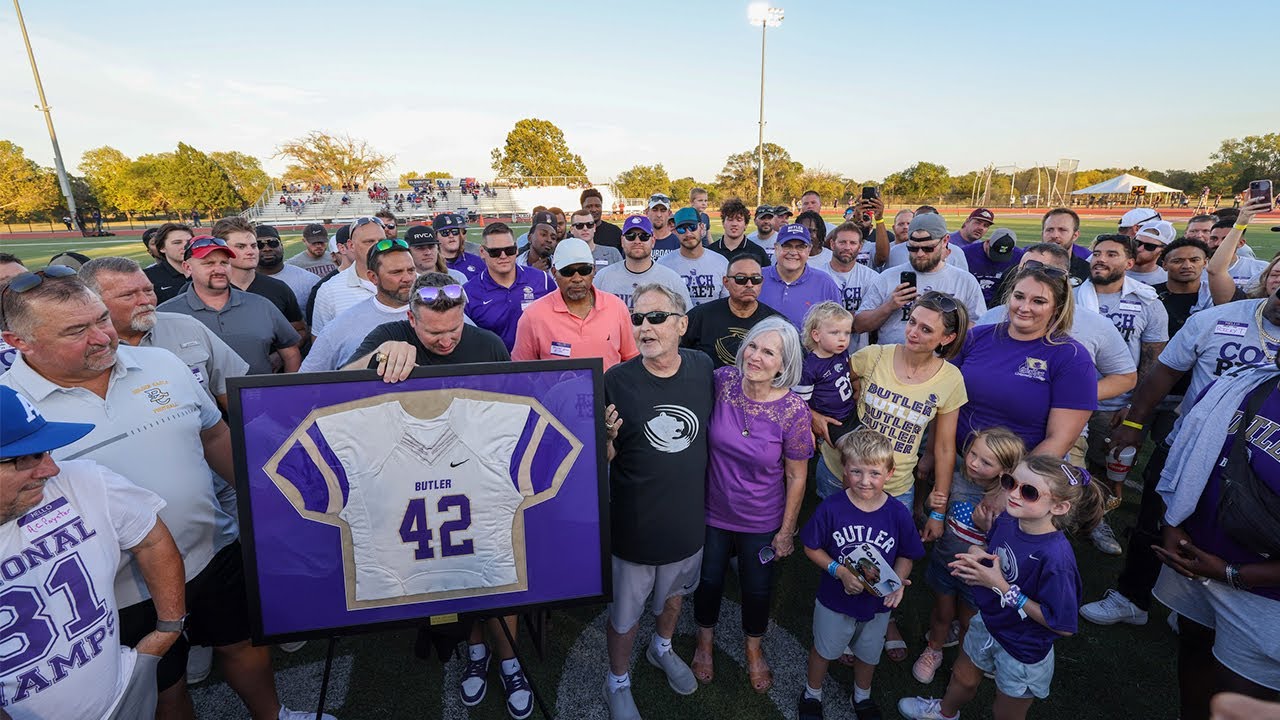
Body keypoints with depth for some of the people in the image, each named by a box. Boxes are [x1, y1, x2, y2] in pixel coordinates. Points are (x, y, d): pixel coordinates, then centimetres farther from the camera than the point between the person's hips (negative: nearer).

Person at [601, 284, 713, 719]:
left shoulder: (703, 369, -10)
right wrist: (608, 437, -33)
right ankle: (618, 682, 46)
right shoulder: (617, 381, -20)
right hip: (633, 524, -3)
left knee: (674, 591, 29)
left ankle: (662, 649, 60)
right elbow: (604, 460, -12)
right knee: (624, 611, 17)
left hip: (689, 517, 4)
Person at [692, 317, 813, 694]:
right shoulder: (722, 380, -17)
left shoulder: (794, 411, -22)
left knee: (758, 588, 21)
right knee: (709, 580, 21)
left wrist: (786, 531, -4)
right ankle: (705, 643, 53)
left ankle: (754, 650, 53)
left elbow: (796, 477, -11)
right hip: (712, 511, 1)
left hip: (761, 521, -1)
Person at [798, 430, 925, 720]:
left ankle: (862, 696, 59)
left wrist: (898, 581, -22)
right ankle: (812, 693, 53)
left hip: (877, 602, 2)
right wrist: (839, 571, -27)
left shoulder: (899, 514, -20)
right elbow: (811, 548, -14)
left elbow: (906, 555, -5)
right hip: (835, 599, -2)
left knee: (868, 654, 28)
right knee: (824, 650, 24)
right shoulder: (831, 507, -25)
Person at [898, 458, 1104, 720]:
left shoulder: (1056, 557, -37)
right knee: (963, 678, 33)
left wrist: (1003, 588, -30)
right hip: (987, 623, 6)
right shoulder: (1006, 519, -17)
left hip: (1023, 652, -6)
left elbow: (1063, 626, -29)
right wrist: (978, 555, -17)